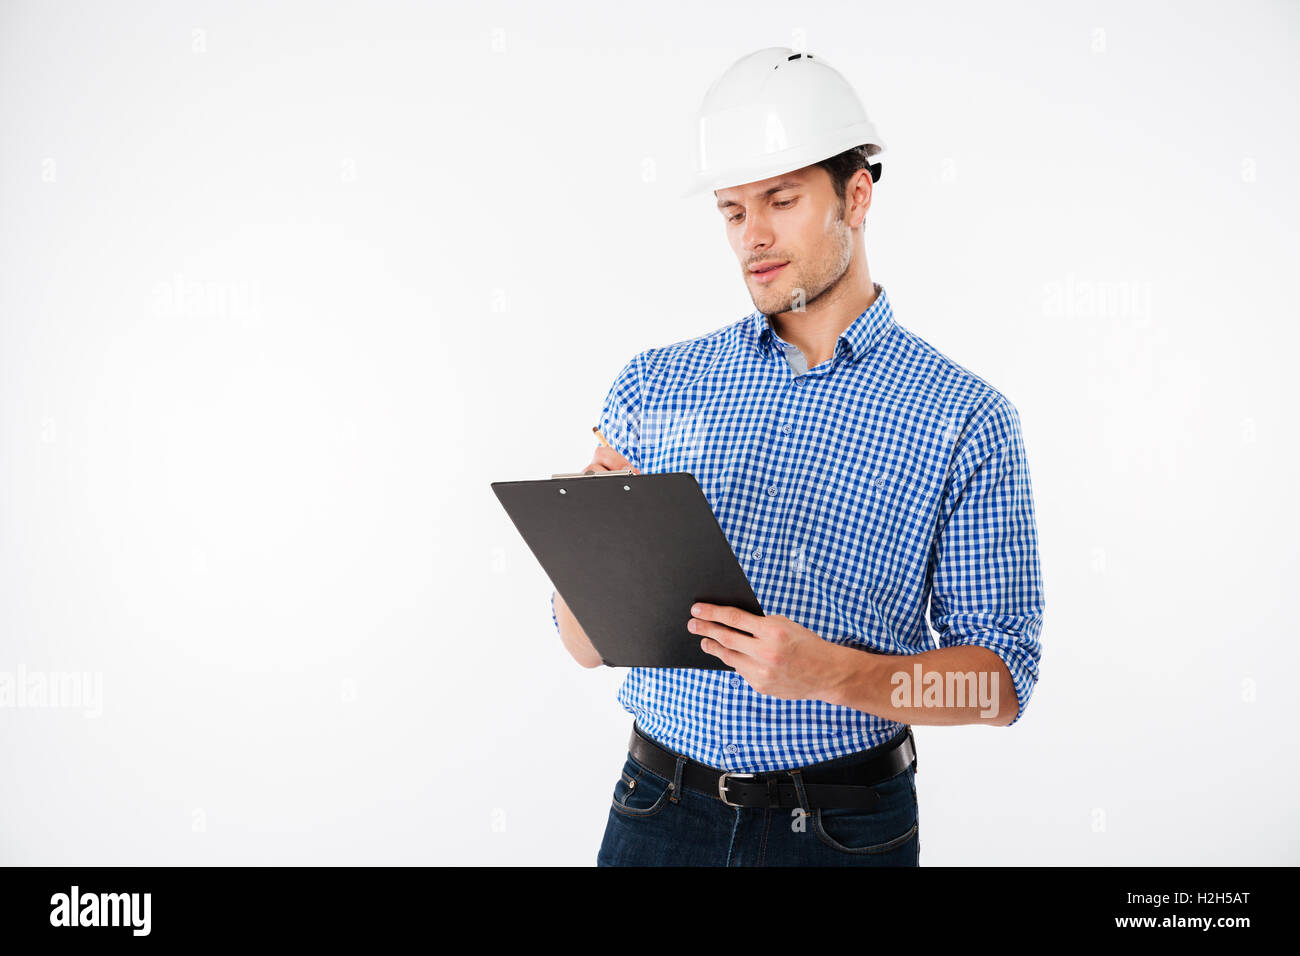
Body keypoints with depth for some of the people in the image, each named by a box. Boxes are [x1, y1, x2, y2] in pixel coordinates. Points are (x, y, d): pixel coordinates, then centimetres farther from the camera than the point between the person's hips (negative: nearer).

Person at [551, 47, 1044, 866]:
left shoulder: (965, 419, -7)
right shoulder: (652, 386, 1)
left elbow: (1002, 681, -7)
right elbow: (589, 644, 3)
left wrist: (832, 673, -23)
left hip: (844, 826, -2)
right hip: (659, 811, 2)